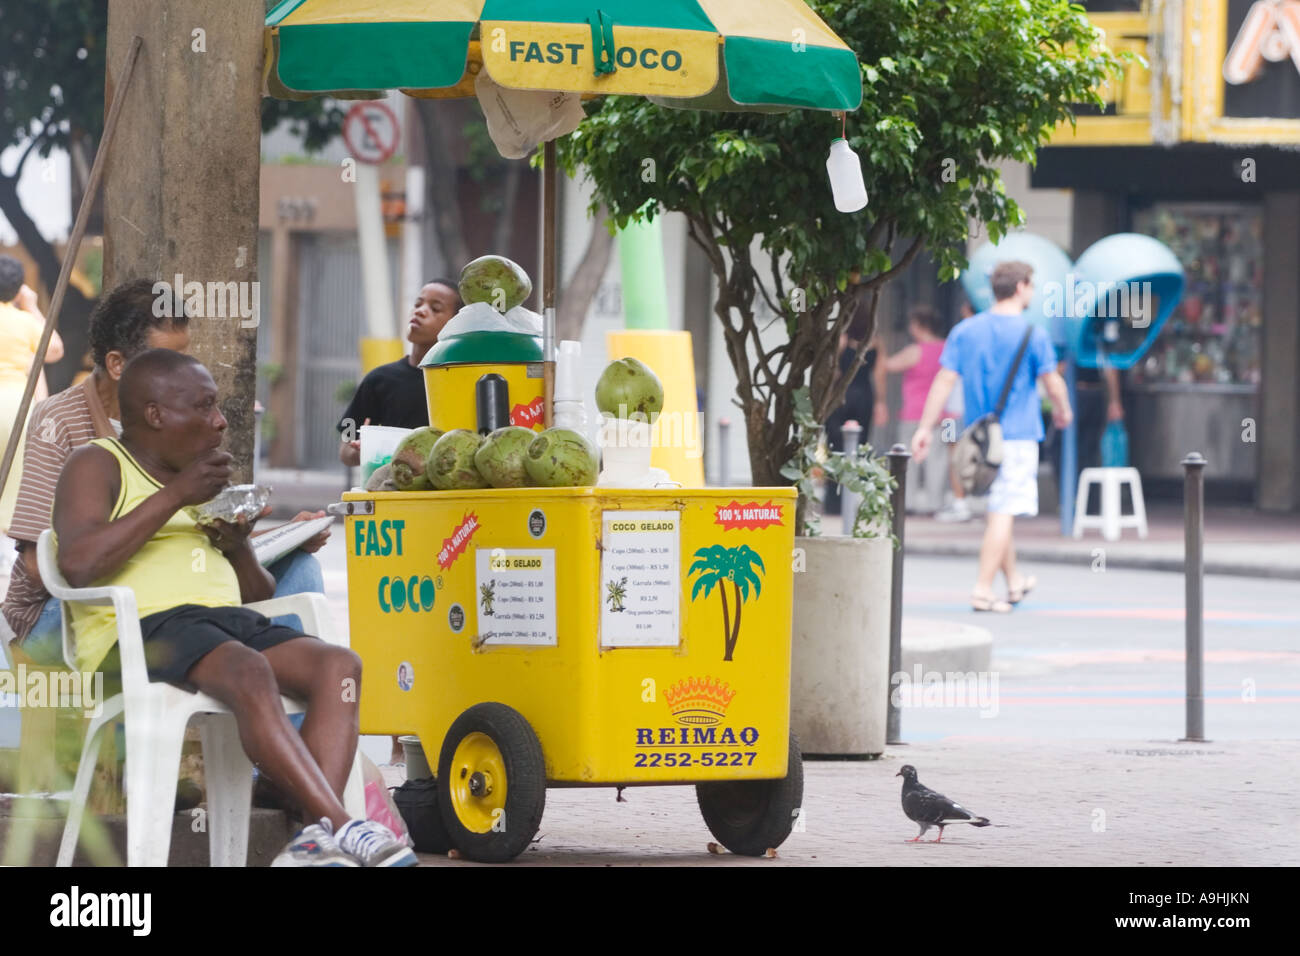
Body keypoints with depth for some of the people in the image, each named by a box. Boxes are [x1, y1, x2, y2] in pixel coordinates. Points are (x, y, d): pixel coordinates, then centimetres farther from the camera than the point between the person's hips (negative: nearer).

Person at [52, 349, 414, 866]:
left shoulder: (209, 479, 29)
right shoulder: (97, 465, 5)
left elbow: (260, 592, 31)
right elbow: (79, 563, -15)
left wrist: (239, 548, 7)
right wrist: (175, 496, -12)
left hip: (229, 620, 8)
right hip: (141, 627, -8)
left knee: (338, 664, -21)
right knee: (250, 673, -37)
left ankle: (316, 840, -37)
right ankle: (342, 828, -41)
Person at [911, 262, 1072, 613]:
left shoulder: (965, 330, 3)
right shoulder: (1032, 335, -9)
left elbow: (944, 380, -1)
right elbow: (1053, 383, -5)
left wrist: (925, 428, 1)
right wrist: (1062, 411, 16)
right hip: (1017, 435, -6)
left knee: (997, 511, 18)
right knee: (1003, 514, -6)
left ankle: (1014, 582, 31)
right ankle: (983, 589, -13)